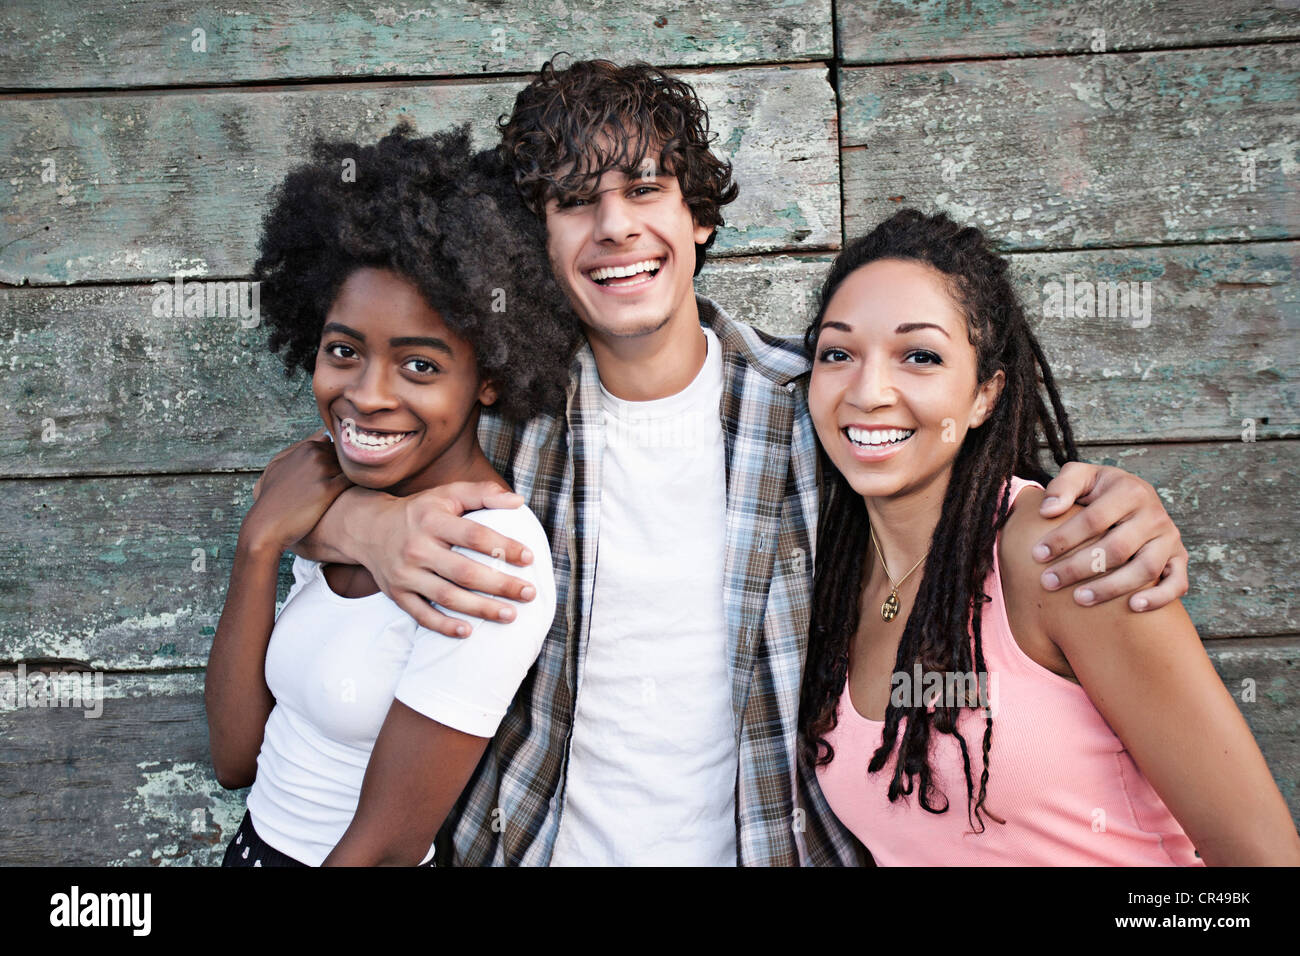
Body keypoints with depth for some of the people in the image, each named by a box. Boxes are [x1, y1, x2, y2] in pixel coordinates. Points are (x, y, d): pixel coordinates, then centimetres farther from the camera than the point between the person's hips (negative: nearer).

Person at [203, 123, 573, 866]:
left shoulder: (491, 560, -28)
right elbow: (236, 756, -7)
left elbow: (389, 846, -22)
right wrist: (260, 545, -15)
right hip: (256, 843, 6)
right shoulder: (336, 503, -6)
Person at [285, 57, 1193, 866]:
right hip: (537, 843, 1)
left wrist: (1119, 513, -23)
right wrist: (371, 525, -27)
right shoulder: (509, 405, -9)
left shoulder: (811, 400, -11)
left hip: (769, 841, 0)